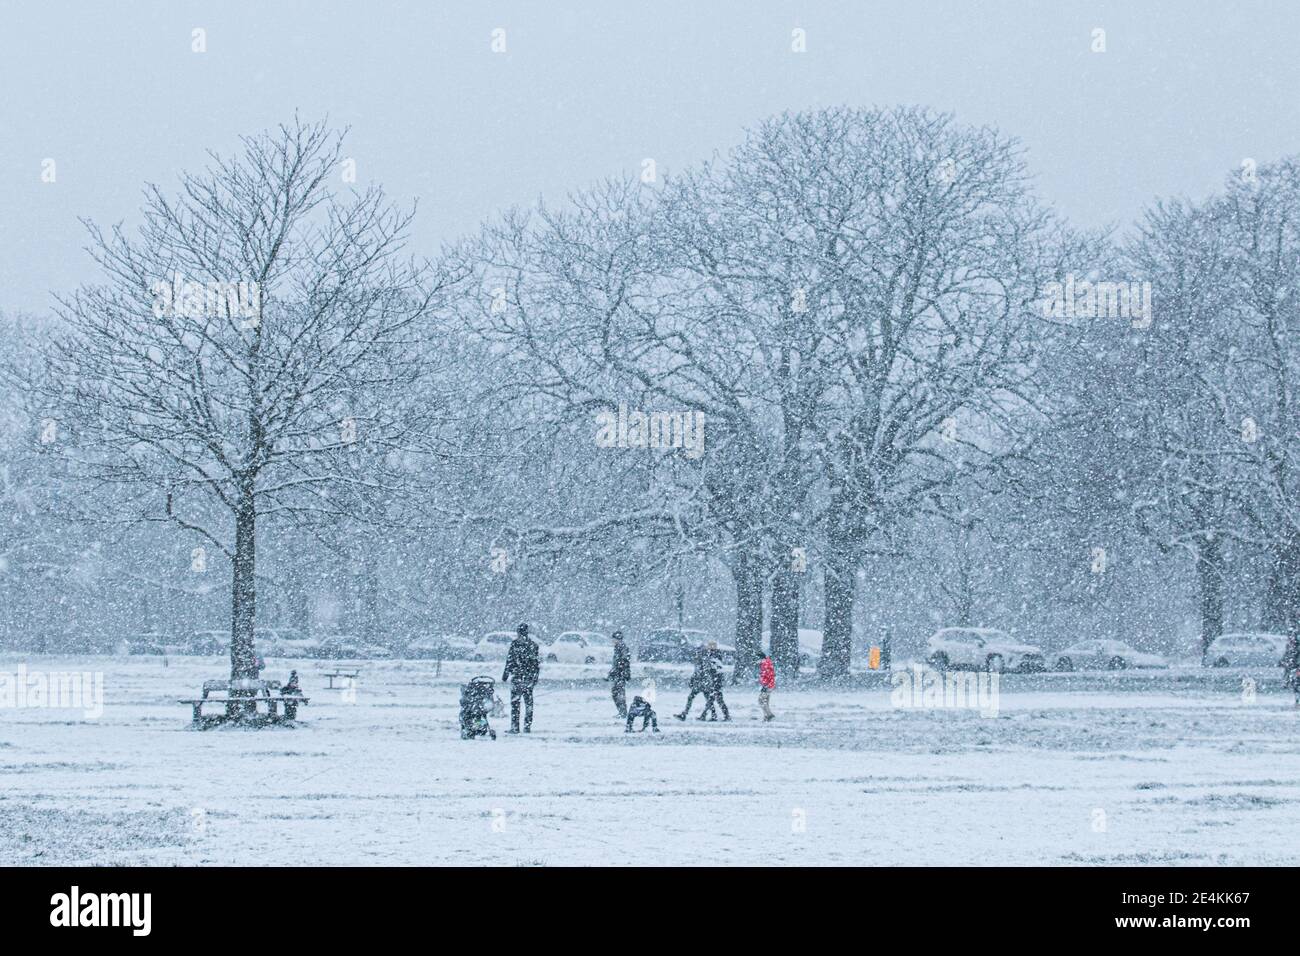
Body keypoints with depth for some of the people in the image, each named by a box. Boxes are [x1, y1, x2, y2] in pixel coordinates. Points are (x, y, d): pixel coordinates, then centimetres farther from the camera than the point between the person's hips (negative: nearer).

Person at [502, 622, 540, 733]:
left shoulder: (515, 644, -7)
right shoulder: (533, 645, 7)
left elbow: (509, 661, -8)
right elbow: (537, 663, 10)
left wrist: (505, 677, -2)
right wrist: (535, 678, 18)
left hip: (517, 677, -4)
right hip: (529, 678, 4)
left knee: (515, 703, 0)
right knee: (528, 703, 9)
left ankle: (515, 727, -3)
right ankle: (528, 727, 8)